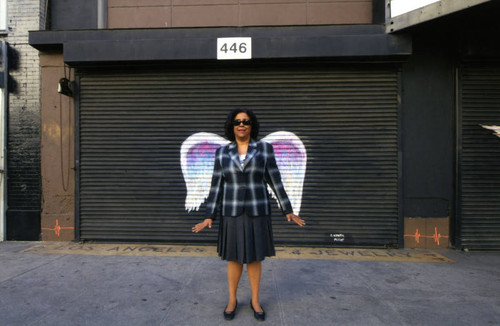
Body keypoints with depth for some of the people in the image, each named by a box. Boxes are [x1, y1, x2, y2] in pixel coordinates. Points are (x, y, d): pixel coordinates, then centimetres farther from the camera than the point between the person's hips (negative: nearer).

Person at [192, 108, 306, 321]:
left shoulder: (264, 149, -3)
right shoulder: (222, 152, -1)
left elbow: (275, 181, -1)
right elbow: (216, 186, 0)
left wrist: (288, 211, -2)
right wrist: (209, 217, -4)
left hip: (257, 211, 0)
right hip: (233, 212, 1)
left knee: (254, 257, 12)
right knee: (234, 257, 12)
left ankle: (255, 301, 34)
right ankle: (232, 300, 35)